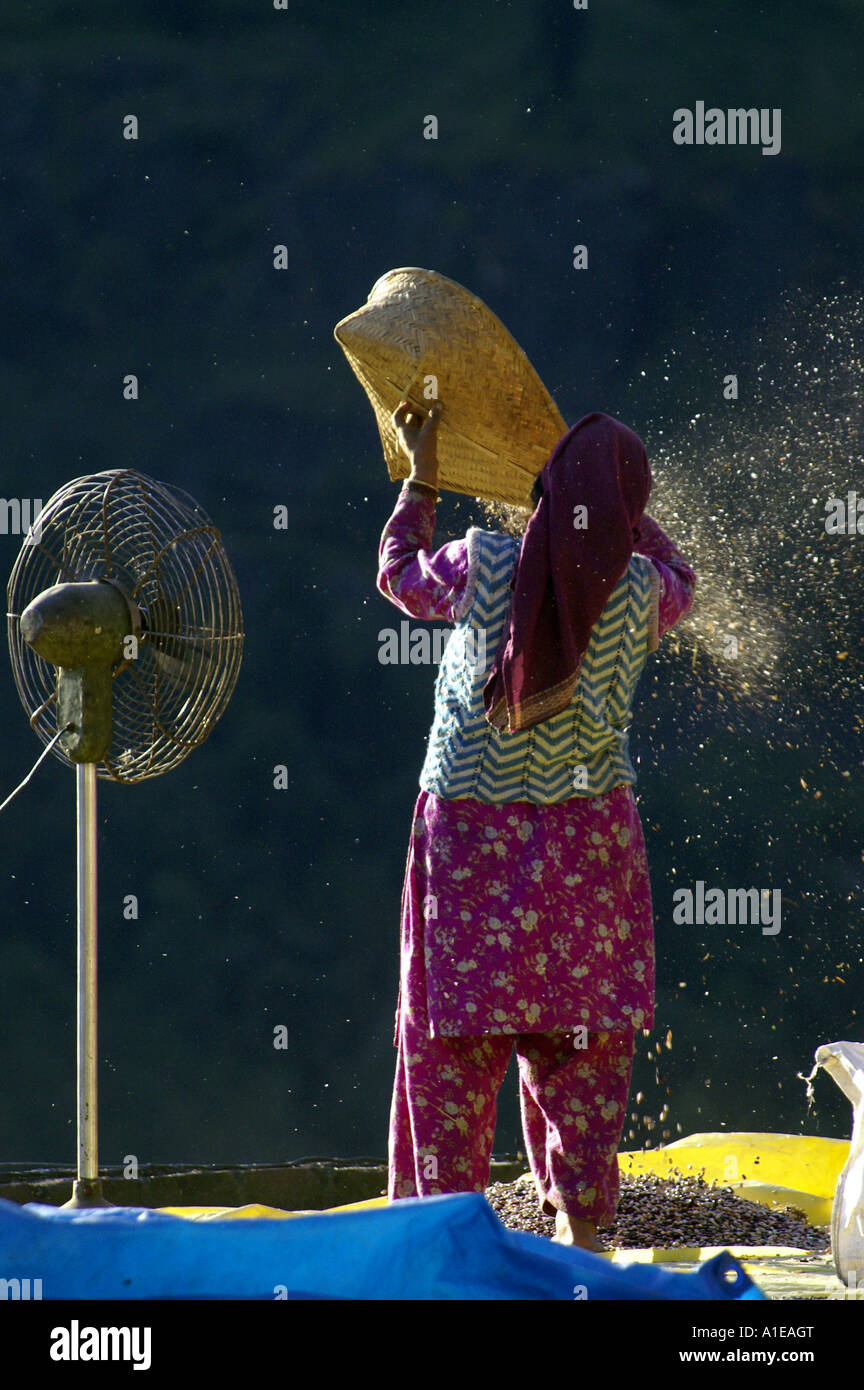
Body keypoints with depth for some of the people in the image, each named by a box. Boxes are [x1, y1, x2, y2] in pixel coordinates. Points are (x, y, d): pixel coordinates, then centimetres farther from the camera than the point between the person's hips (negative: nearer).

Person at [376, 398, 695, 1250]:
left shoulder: (482, 566, -12)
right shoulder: (636, 591, -9)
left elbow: (401, 576, 10)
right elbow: (677, 584, 17)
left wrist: (421, 476, 21)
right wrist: (614, 504, 25)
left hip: (470, 833, -1)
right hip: (586, 832, 1)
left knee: (454, 1036, 6)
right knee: (584, 1039, 10)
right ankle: (580, 1221, 10)